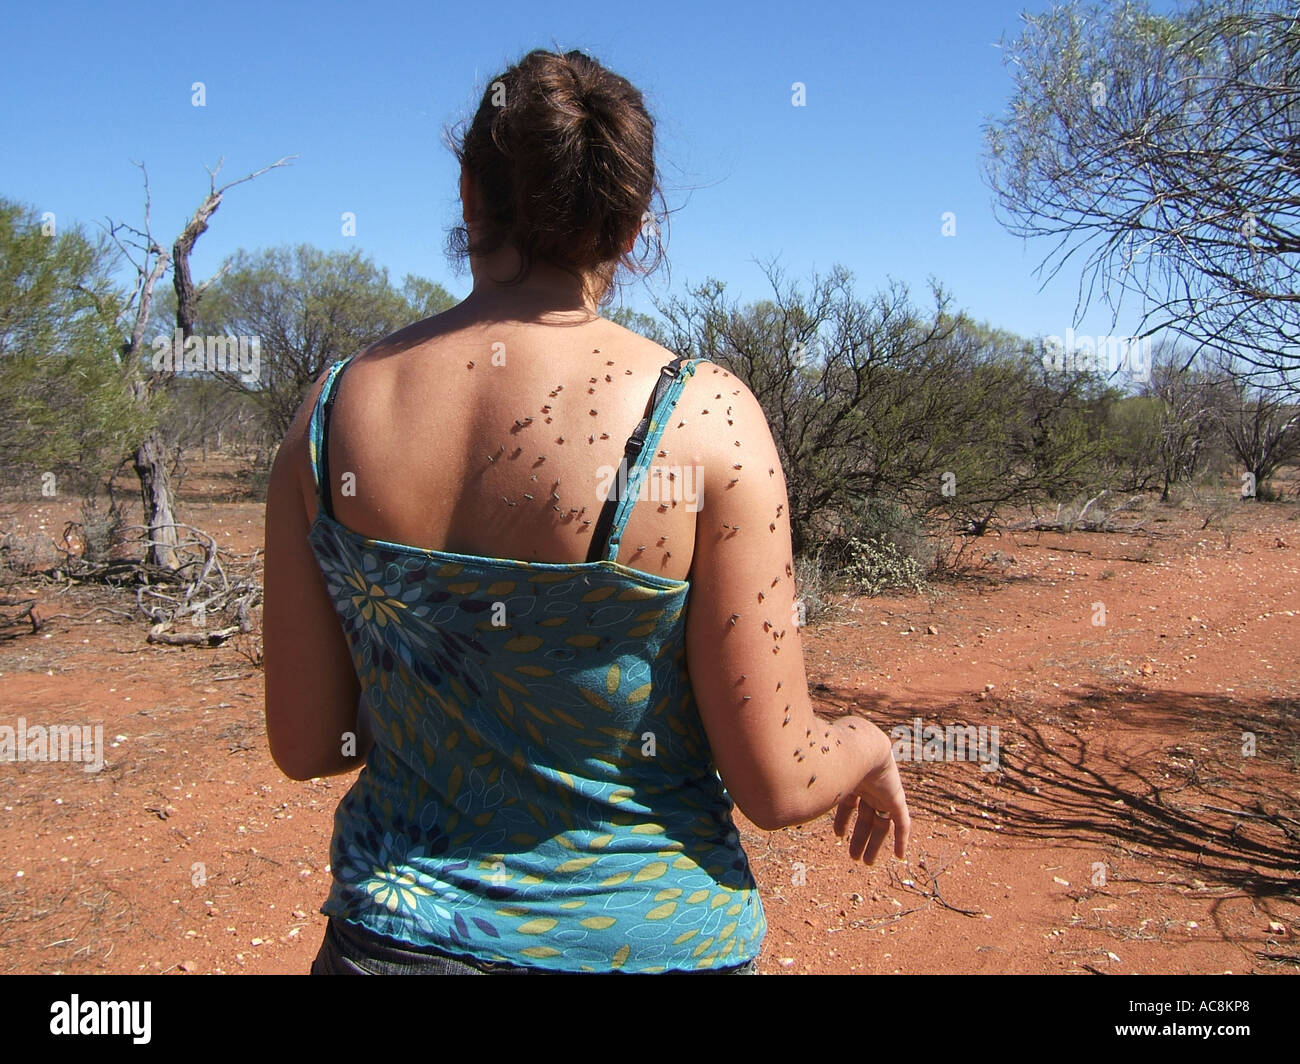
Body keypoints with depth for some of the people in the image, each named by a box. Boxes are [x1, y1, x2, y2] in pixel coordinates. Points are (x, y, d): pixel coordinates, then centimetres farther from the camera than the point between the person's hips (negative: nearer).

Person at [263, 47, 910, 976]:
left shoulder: (332, 411, -9)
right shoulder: (703, 418, -18)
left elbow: (304, 746, -2)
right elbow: (775, 785, -15)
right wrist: (869, 746, 6)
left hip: (396, 931, 2)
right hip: (645, 937, -1)